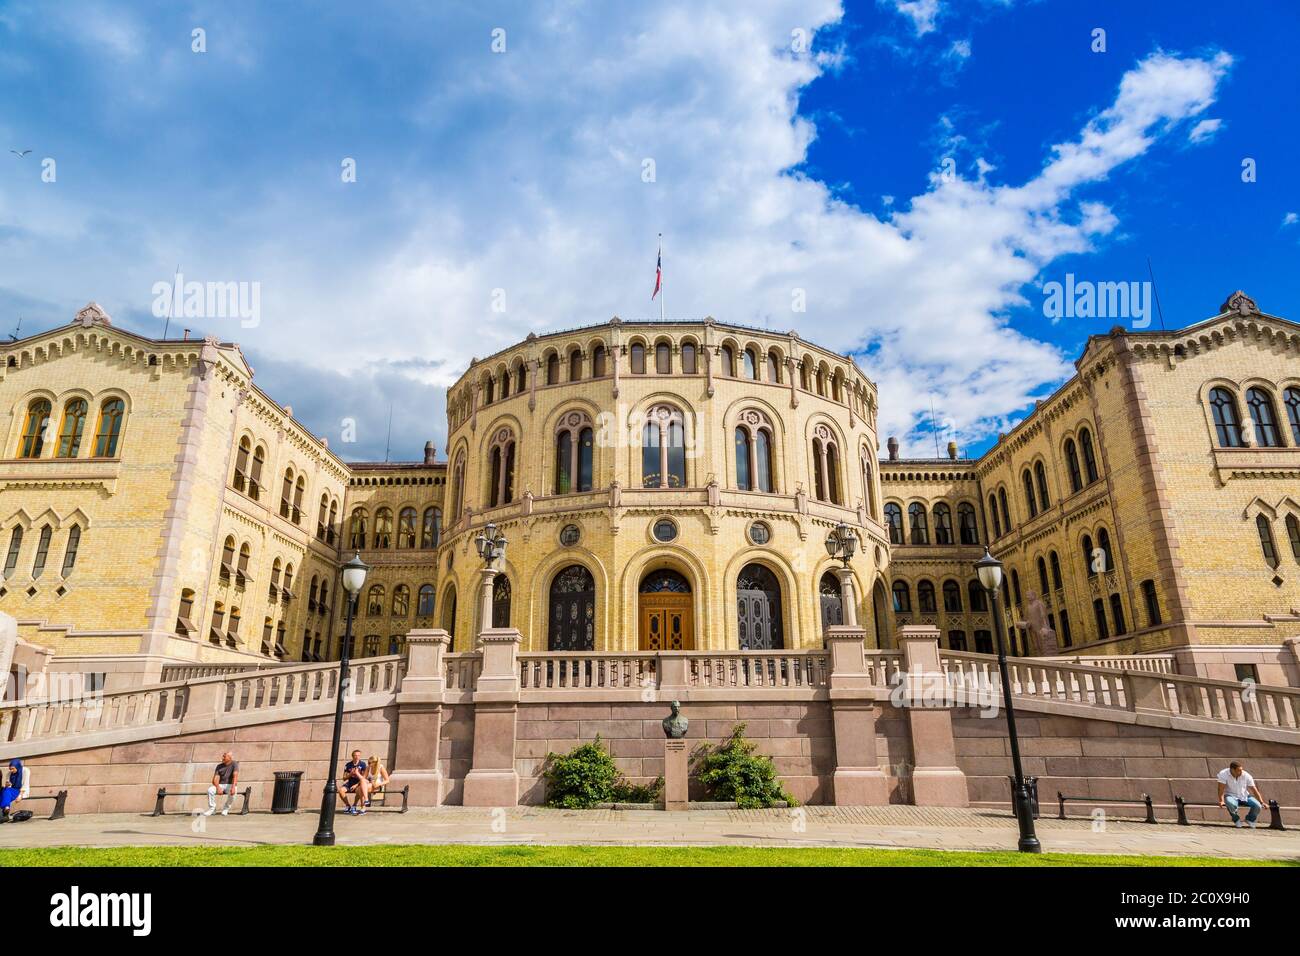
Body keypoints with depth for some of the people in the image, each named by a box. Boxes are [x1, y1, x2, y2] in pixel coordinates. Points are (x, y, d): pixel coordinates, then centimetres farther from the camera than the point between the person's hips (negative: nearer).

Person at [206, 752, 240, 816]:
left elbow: (235, 776, -19)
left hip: (230, 785, -4)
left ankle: (226, 809, -8)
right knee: (210, 790, -27)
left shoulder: (234, 764, -6)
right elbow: (215, 780, -4)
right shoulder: (219, 766, 5)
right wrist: (218, 787, -26)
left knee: (232, 793, -36)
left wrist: (233, 787, -36)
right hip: (220, 785, 4)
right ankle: (212, 808, -8)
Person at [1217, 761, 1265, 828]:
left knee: (1258, 806, -23)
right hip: (1231, 796, -4)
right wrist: (1221, 801, -27)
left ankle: (1250, 819, 12)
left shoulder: (1246, 776, -8)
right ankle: (1236, 820, -4)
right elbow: (1221, 789, -16)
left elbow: (1254, 790, -1)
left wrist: (1262, 802, -8)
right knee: (1231, 804, -38)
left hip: (1245, 796, 4)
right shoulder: (1223, 774, -15)